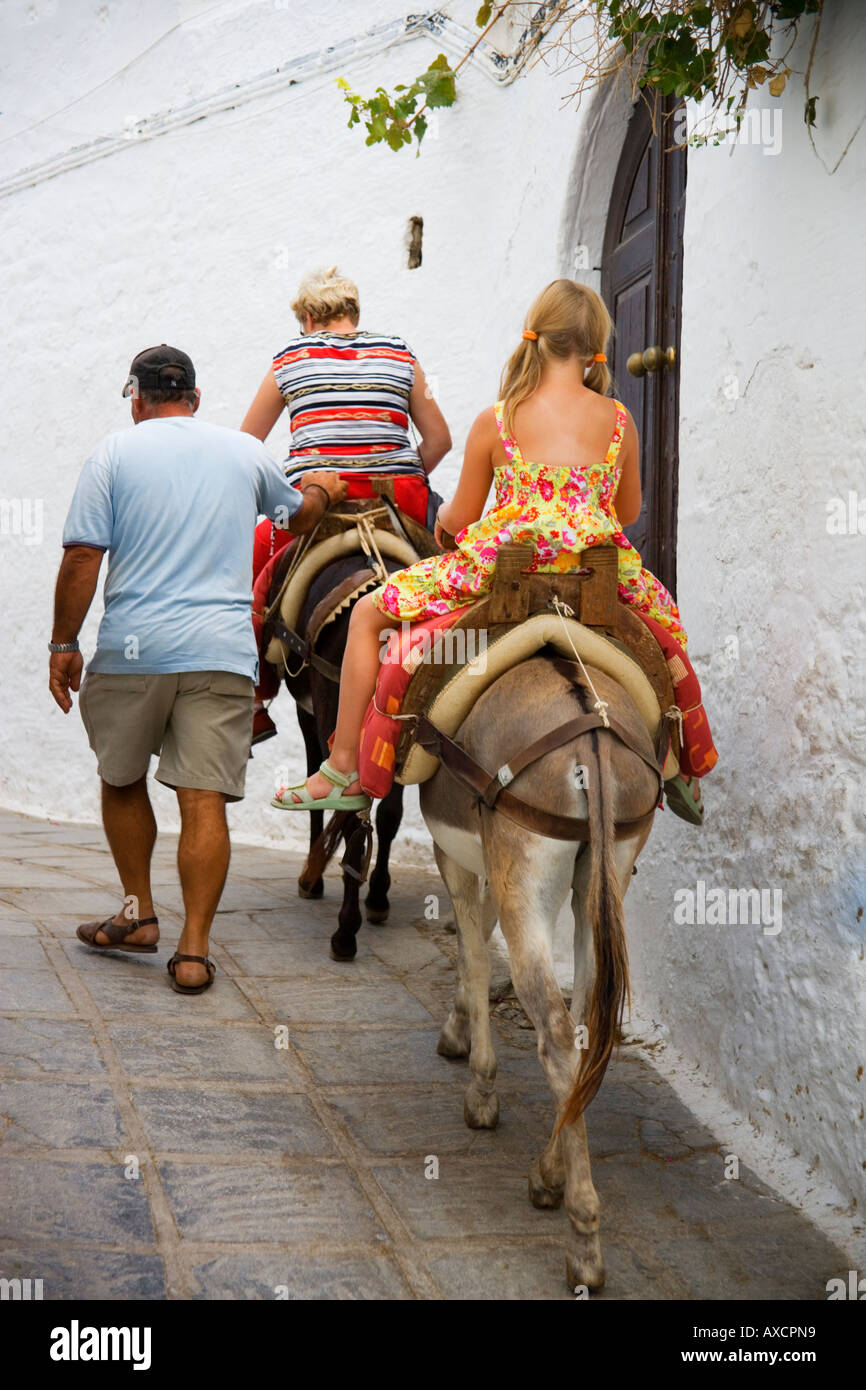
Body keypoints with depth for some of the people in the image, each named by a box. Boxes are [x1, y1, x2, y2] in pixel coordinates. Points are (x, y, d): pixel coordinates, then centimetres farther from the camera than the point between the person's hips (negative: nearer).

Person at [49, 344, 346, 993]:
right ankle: (194, 949, 1)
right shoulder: (246, 451, 11)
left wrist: (64, 643, 4)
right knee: (205, 799, 0)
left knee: (122, 780, 20)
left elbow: (82, 556, -4)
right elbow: (299, 515, 29)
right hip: (223, 652, 1)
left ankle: (139, 913, 26)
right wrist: (322, 492, 51)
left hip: (132, 648, -1)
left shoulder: (116, 451, 3)